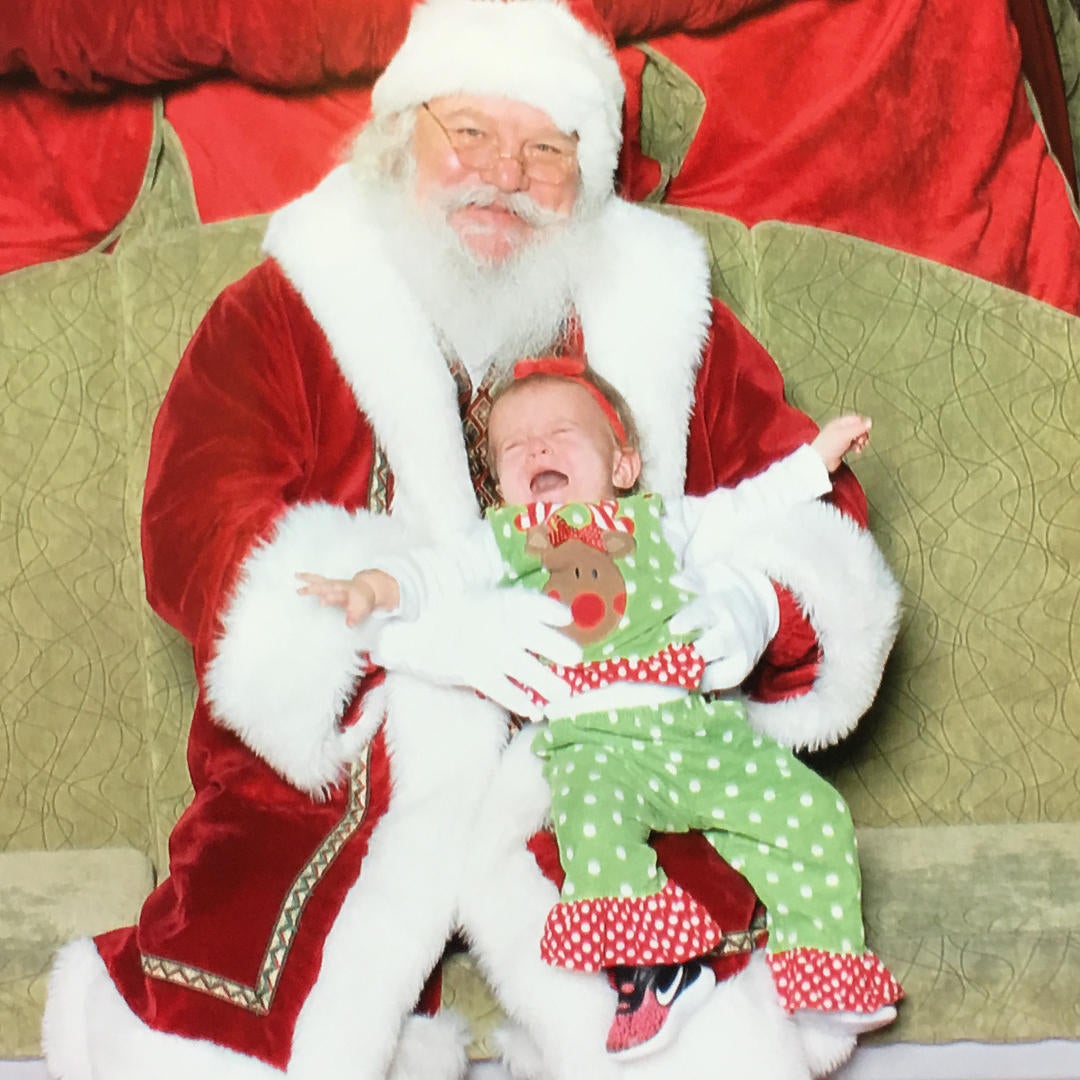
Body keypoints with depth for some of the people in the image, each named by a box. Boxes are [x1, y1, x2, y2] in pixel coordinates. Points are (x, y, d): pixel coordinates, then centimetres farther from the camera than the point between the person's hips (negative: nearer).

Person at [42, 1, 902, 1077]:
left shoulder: (660, 312, 12)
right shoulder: (282, 314, 4)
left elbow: (812, 501, 11)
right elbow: (194, 534, -9)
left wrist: (752, 604, -14)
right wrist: (402, 619, -26)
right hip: (344, 776, -1)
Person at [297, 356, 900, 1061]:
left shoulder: (656, 519, 25)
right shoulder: (506, 540, 19)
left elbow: (742, 509, 30)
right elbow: (437, 573, 8)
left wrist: (819, 455, 29)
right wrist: (373, 587, -11)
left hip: (701, 723, 3)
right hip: (594, 735, -3)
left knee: (809, 810, -10)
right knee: (592, 810, -36)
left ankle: (825, 959, -1)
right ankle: (653, 968, -34)